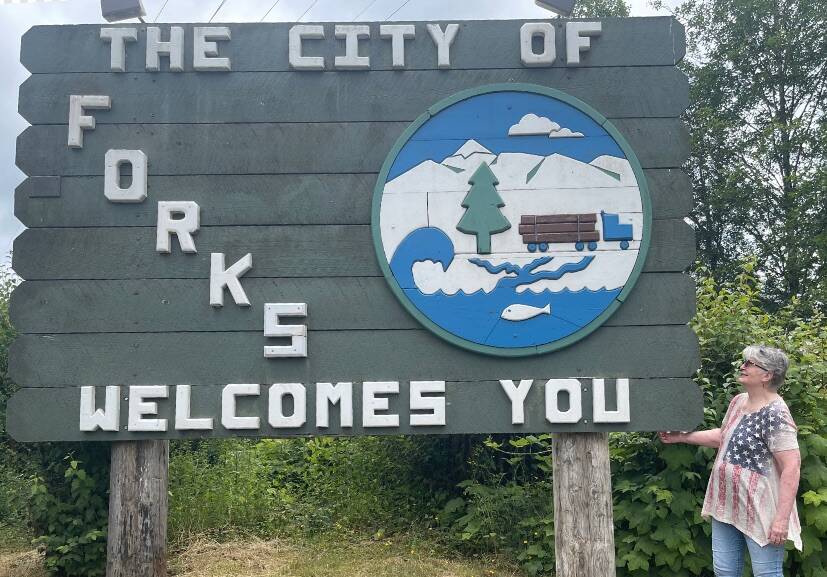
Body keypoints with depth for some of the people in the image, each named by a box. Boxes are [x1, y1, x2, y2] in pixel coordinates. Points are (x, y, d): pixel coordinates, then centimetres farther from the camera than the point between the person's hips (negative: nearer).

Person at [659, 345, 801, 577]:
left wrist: (781, 518, -25)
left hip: (760, 512, -9)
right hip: (727, 506, 9)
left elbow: (791, 468, -23)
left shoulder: (775, 415, -19)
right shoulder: (738, 401, 9)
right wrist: (681, 436, 21)